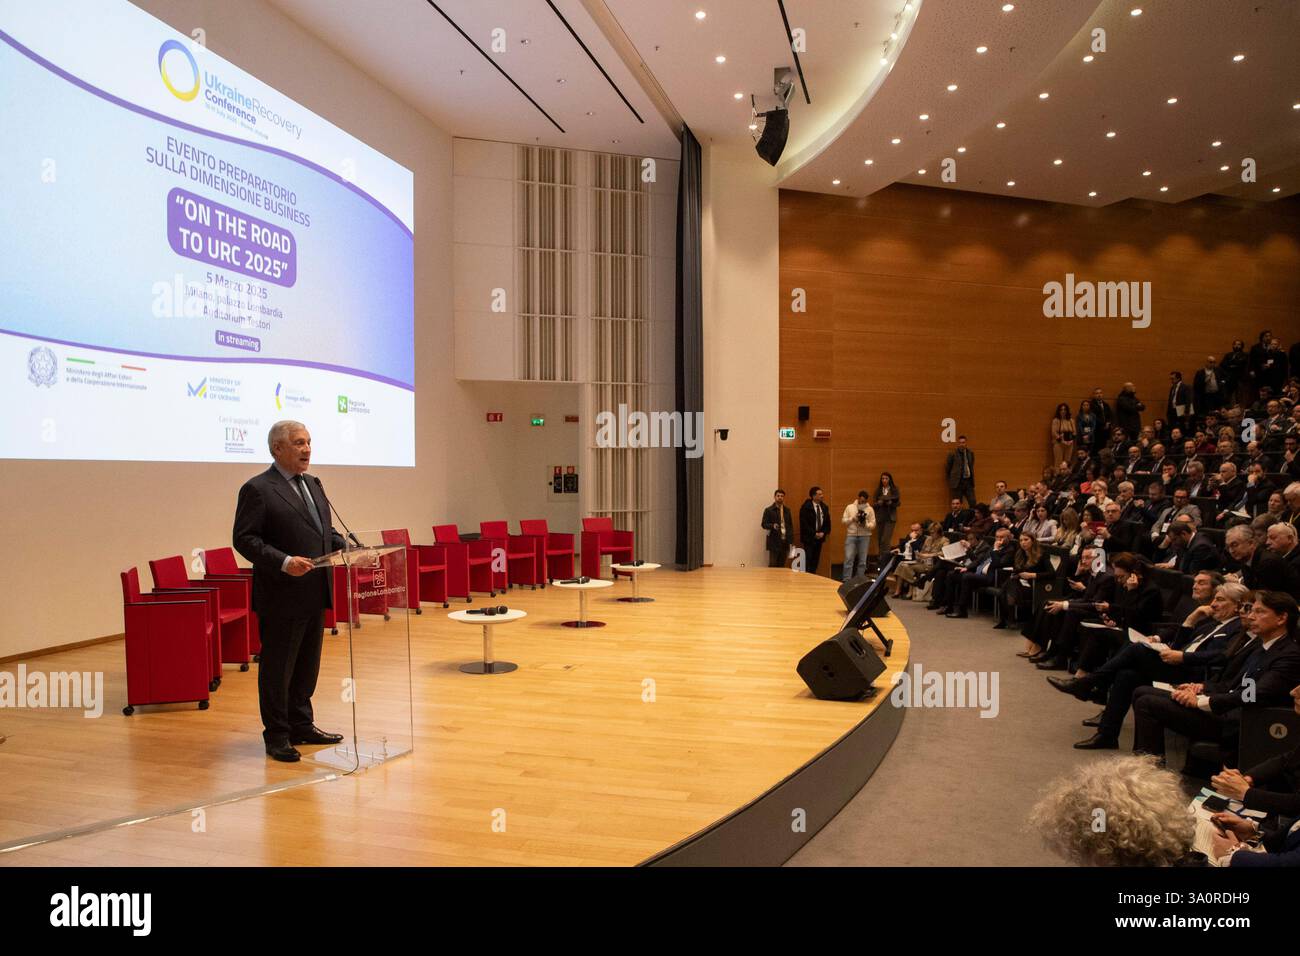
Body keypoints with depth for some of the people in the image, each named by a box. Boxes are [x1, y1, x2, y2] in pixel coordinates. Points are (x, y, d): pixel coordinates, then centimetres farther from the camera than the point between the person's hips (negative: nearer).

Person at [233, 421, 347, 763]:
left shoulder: (313, 484, 14)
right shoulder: (257, 489, -10)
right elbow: (244, 539, -15)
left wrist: (345, 545, 1)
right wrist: (284, 562, -27)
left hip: (315, 593, 8)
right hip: (282, 596, -8)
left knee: (307, 664, 17)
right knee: (277, 667, 4)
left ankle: (301, 726, 31)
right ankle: (277, 736, 16)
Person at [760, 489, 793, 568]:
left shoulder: (787, 510, 13)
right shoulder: (768, 510, -1)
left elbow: (790, 525, 15)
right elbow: (764, 524, -4)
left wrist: (791, 540, 6)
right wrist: (773, 526, -24)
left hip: (785, 541, 4)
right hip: (774, 542, -4)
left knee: (781, 566, 4)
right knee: (772, 565, -4)